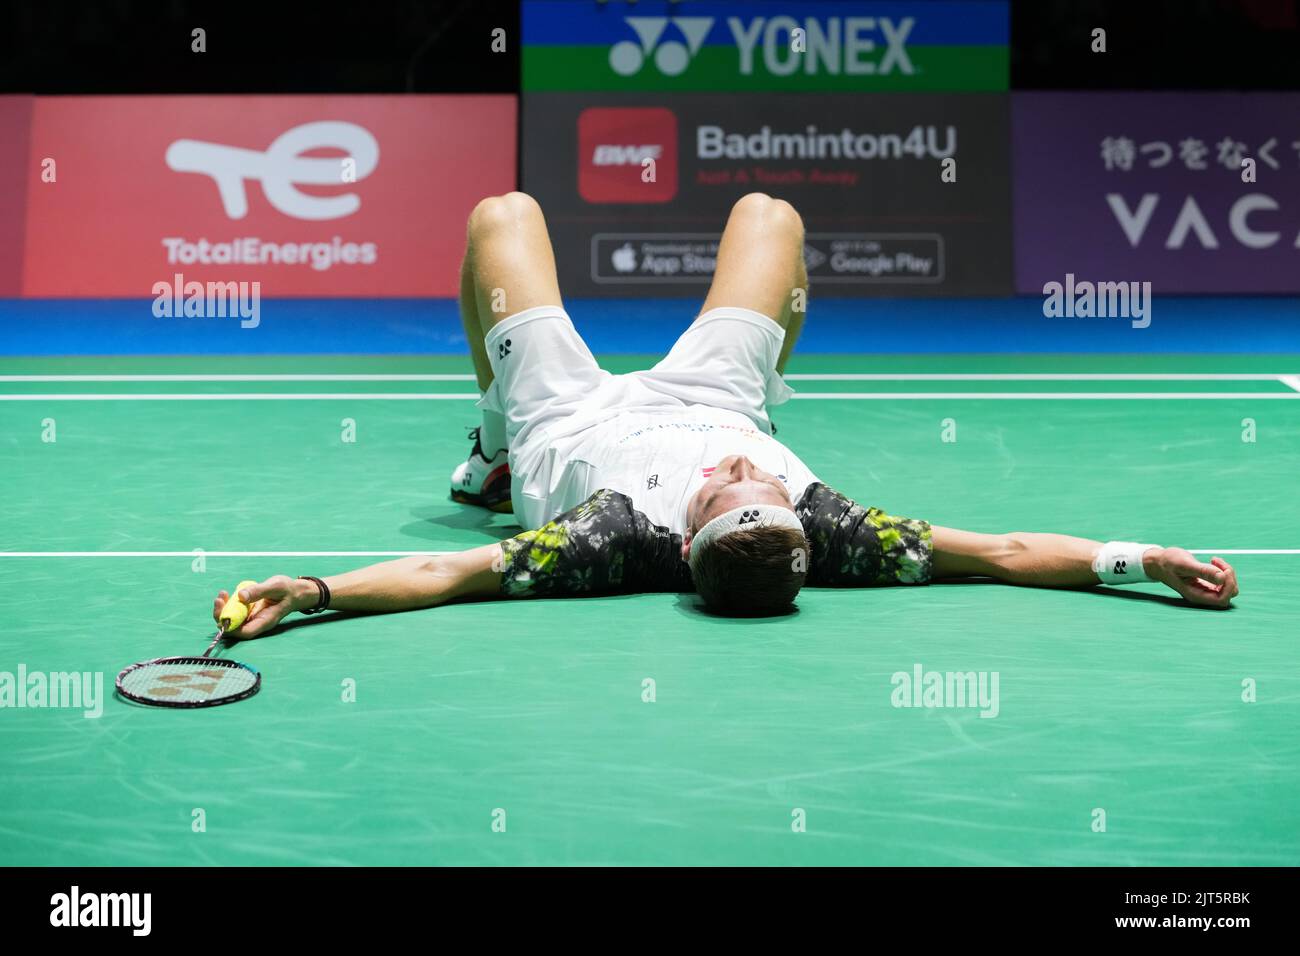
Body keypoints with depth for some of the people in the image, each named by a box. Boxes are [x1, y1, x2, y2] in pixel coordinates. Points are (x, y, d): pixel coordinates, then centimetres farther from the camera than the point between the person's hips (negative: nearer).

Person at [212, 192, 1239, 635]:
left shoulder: (625, 538, -47)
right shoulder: (825, 530, -41)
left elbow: (445, 574, -48)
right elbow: (1007, 552, -36)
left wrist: (314, 591, -59)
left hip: (567, 426, -2)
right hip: (710, 402, 2)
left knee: (504, 212, 18)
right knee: (768, 209, 22)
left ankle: (493, 458, 37)